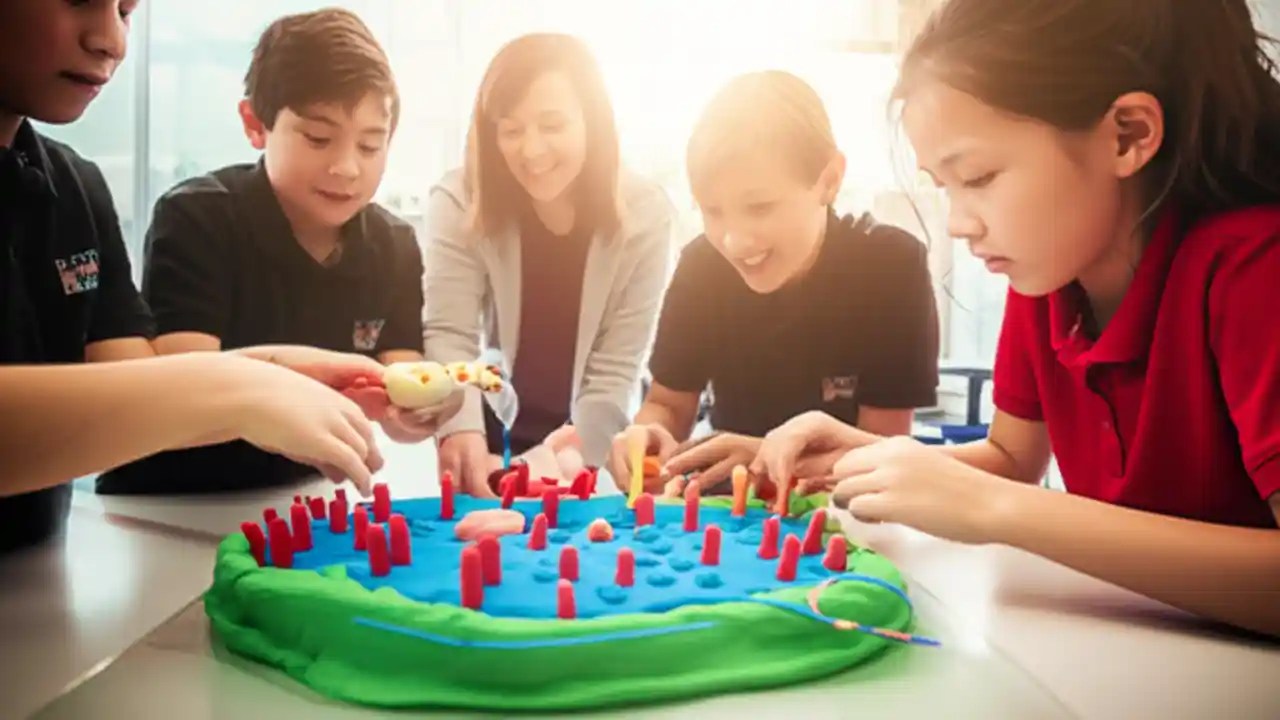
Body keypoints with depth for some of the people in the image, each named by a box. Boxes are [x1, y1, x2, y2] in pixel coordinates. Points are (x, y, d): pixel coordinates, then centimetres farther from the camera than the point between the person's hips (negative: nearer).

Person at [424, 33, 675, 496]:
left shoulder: (644, 215, -14)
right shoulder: (460, 204, -12)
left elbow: (616, 369, -16)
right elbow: (448, 336, -23)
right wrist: (463, 435, -41)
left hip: (597, 454, -1)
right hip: (499, 434, 1)